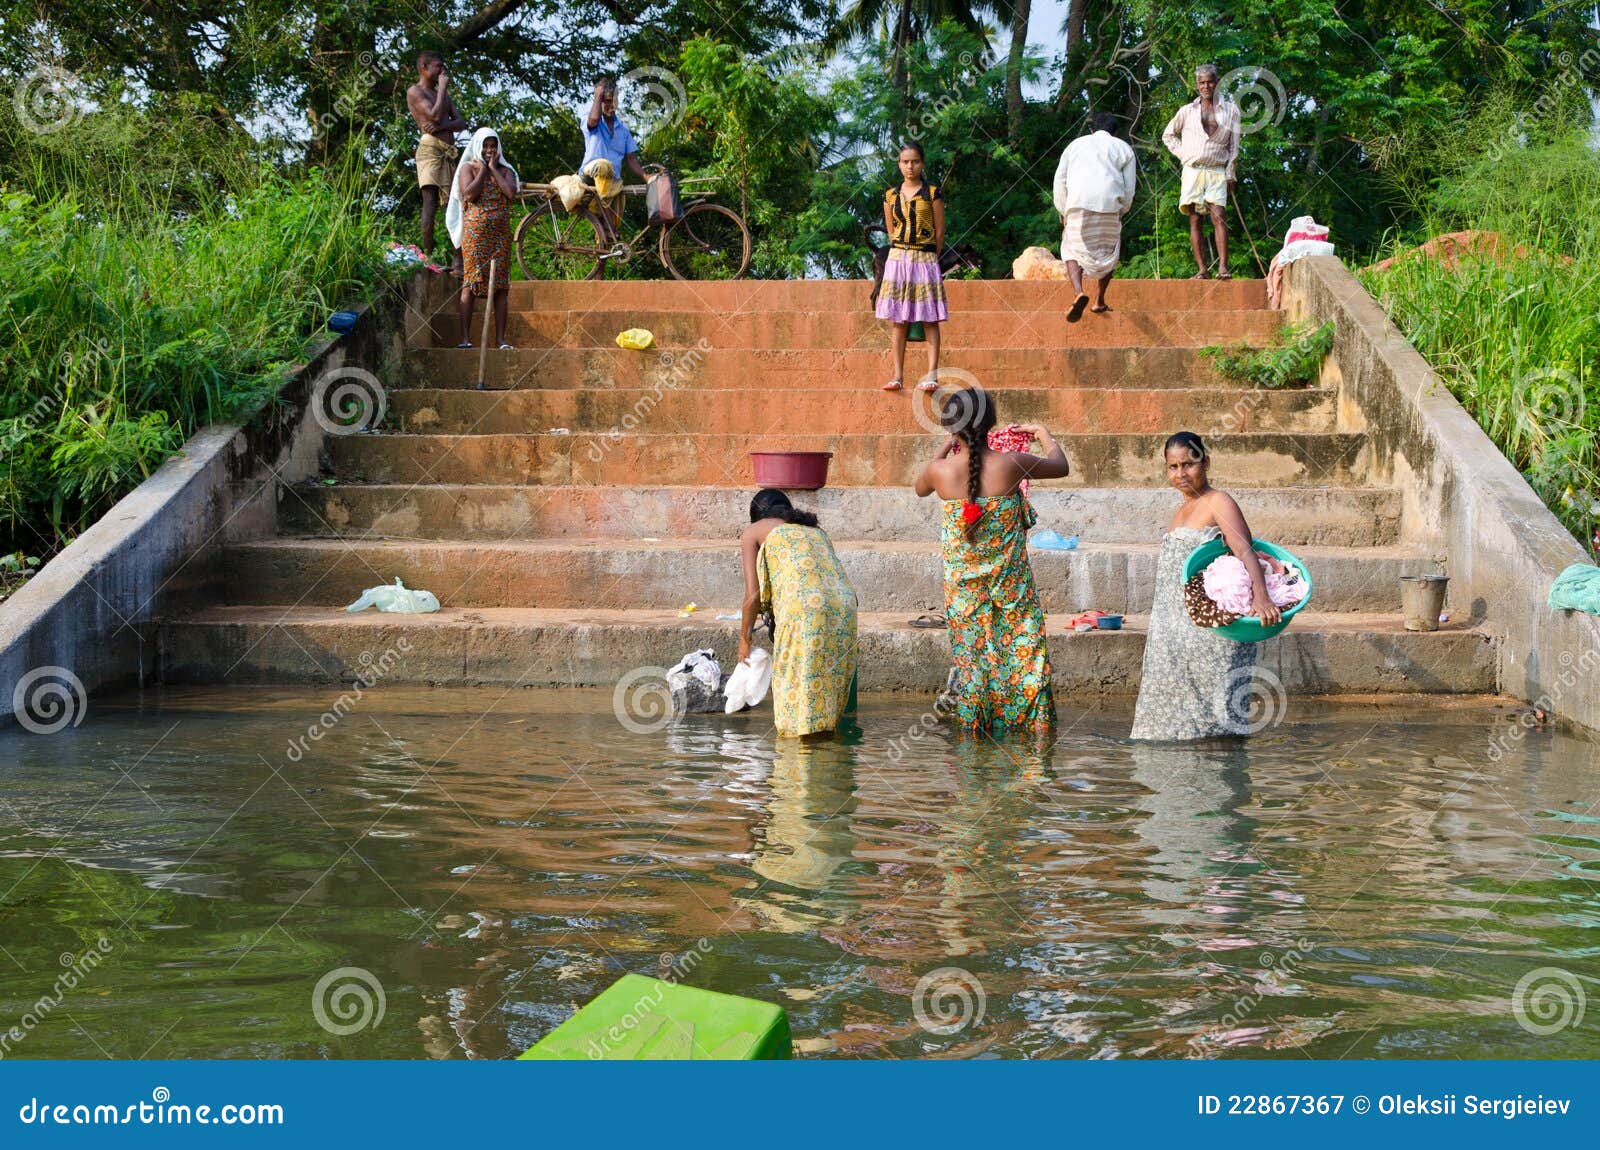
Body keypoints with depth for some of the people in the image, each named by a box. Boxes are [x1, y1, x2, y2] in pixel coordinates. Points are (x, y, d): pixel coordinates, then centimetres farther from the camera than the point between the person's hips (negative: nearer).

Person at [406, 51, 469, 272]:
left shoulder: (442, 94, 27)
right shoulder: (415, 91, 4)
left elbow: (461, 123, 14)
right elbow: (435, 115, -12)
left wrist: (441, 126, -6)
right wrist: (443, 87, 0)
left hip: (449, 153, 8)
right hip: (430, 148, -8)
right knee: (431, 204, -15)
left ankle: (459, 262, -1)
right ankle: (428, 258, -17)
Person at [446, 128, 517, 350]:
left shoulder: (506, 170, 15)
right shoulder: (468, 168, 7)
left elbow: (511, 193, -5)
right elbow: (469, 193, -11)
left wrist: (493, 168, 0)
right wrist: (483, 170, -1)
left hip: (501, 233, 3)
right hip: (475, 231, -3)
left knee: (501, 286, -1)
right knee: (471, 283, -8)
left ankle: (501, 339, 1)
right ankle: (465, 337, -10)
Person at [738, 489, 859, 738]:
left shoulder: (753, 532, 17)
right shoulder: (814, 529, 32)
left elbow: (753, 594, 8)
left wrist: (744, 638, 19)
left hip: (803, 609, -5)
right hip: (843, 605, 5)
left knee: (796, 679, 3)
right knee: (832, 671, 12)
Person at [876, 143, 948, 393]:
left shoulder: (933, 193, 0)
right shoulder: (891, 196, 8)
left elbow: (939, 231, 2)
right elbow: (891, 232, 13)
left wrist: (929, 258, 5)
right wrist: (906, 255, 10)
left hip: (926, 260, -3)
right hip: (898, 259, 3)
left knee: (930, 320, -4)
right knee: (898, 321, 2)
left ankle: (932, 376, -6)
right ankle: (898, 376, 3)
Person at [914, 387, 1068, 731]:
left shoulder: (940, 470, -13)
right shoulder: (1011, 463, -16)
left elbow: (919, 488, 14)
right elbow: (1061, 466, 5)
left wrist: (947, 447, 22)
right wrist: (1042, 434, 23)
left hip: (963, 583, 1)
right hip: (1010, 580, -1)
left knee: (970, 652, 12)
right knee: (1022, 649, 9)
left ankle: (971, 720, 17)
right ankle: (1029, 720, 11)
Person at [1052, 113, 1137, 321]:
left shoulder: (1076, 144, 22)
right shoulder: (1123, 148, 19)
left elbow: (1060, 180, 15)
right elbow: (1129, 187, 13)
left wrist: (1063, 211, 22)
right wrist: (1121, 212, 26)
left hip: (1078, 204, 0)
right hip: (1109, 204, 0)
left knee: (1074, 249, -1)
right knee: (1108, 251, 15)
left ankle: (1078, 292, -27)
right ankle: (1099, 301, 14)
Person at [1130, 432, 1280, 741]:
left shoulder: (1218, 503, -7)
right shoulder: (1180, 512, 19)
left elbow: (1245, 551, -22)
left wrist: (1261, 598, -36)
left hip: (1209, 630, -9)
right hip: (1174, 630, 9)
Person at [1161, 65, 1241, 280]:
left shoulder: (1230, 110, 11)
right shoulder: (1187, 111, 12)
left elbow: (1234, 145, 11)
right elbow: (1168, 135, 23)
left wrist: (1230, 174, 3)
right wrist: (1183, 154, 9)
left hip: (1217, 172, -2)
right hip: (1192, 171, 2)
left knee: (1219, 217, -17)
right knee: (1194, 221, -3)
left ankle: (1223, 266, -24)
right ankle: (1202, 269, -3)